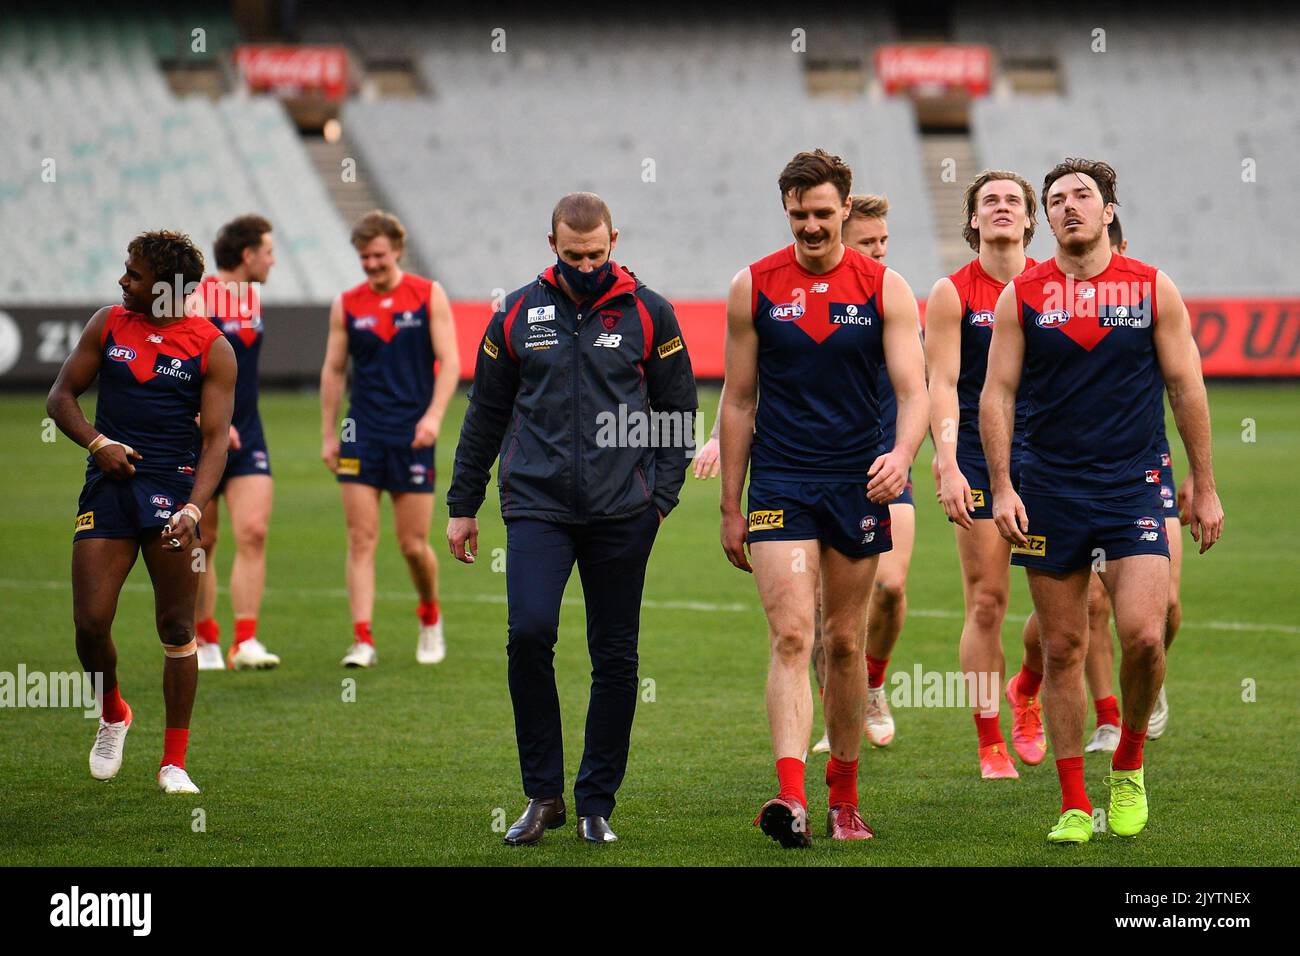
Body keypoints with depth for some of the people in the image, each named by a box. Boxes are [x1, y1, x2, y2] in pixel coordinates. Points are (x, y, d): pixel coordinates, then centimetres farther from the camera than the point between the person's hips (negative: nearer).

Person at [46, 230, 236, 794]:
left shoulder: (211, 348, -1)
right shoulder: (108, 325, 8)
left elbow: (216, 439, -5)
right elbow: (60, 397, 13)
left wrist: (193, 509, -20)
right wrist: (96, 442, -7)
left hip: (172, 486, -2)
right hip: (108, 483, 2)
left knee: (177, 629, -1)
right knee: (91, 623, -6)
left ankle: (174, 763, 8)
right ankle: (112, 715, 24)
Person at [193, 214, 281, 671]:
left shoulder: (254, 296, 10)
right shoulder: (196, 301, -12)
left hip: (246, 435, 5)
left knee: (253, 533, -9)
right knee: (202, 543, 3)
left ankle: (245, 641, -11)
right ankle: (206, 641, 14)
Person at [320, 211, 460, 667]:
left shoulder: (429, 295, 0)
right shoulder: (346, 304, 5)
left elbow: (449, 361, -3)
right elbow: (333, 369, 11)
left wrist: (434, 415, -16)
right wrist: (328, 434, 7)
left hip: (412, 436, -2)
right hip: (362, 436, 2)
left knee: (414, 544, 2)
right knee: (361, 540, -6)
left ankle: (430, 618, 28)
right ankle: (362, 640, -8)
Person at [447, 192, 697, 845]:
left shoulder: (648, 314, 4)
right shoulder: (519, 314, 7)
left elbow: (678, 414, 8)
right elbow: (485, 415, 14)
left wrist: (660, 496, -2)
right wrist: (462, 506, 14)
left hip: (622, 513, 0)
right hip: (537, 504, 0)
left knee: (615, 656, 3)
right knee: (529, 633, -17)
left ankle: (597, 803, 15)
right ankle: (542, 794, -4)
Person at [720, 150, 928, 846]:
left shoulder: (884, 288, 0)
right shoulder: (754, 287, 2)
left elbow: (914, 391, -5)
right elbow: (738, 401, 7)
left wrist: (901, 456, -26)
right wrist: (730, 508, 6)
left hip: (858, 482, 1)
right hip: (780, 482, -1)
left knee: (845, 642, 9)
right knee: (791, 637, -14)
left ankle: (843, 795, 22)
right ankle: (790, 796, -24)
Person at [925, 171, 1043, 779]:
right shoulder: (953, 292, -1)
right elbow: (942, 384, -6)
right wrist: (947, 466, -17)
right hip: (978, 460, -2)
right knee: (986, 603, -4)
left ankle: (1026, 690, 25)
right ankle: (990, 746, 3)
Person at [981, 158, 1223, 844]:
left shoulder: (1154, 290, 3)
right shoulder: (1021, 295, 3)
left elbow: (1186, 389, 7)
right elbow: (997, 395, 3)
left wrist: (1204, 487, 6)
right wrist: (1001, 489, -6)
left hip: (1132, 486, -1)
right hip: (1048, 491, 1)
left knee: (1143, 636, -15)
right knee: (1062, 647, 2)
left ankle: (1128, 765, 11)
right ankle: (1074, 805, 10)